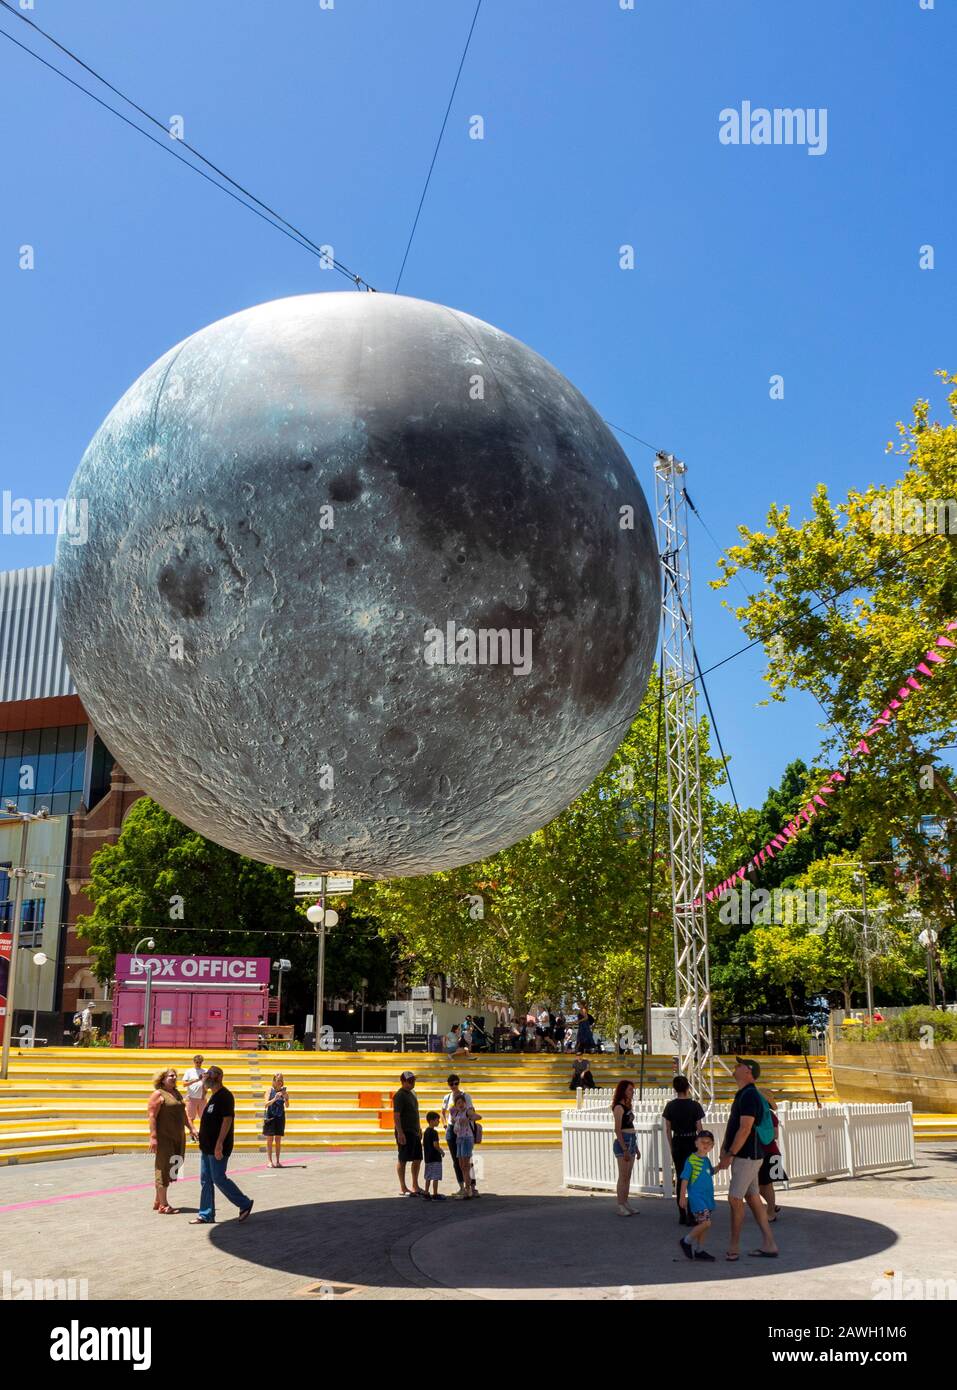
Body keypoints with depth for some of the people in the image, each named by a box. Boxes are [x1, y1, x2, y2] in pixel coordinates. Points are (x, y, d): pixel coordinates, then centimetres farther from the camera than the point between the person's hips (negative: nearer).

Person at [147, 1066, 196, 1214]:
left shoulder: (177, 1093, 17)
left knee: (171, 1169, 12)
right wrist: (153, 1137, -22)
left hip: (178, 1137, 8)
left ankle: (157, 1202, 23)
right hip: (164, 1137, -8)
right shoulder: (158, 1094, -9)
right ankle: (163, 1205, 2)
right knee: (164, 1169, -3)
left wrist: (191, 1128, 15)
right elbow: (152, 1116, -15)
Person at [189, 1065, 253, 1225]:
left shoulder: (225, 1096, -14)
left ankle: (245, 1204, 7)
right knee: (205, 1180, 10)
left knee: (219, 1179, -6)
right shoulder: (212, 1096, 16)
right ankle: (206, 1215, 16)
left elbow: (227, 1120, -21)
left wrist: (219, 1144, -26)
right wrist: (202, 1138, 19)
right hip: (207, 1146, 10)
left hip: (217, 1148, -10)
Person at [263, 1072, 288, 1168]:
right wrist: (275, 1099, -28)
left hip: (280, 1117, 2)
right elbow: (266, 1104, -12)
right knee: (270, 1140, 0)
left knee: (278, 1141, 5)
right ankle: (270, 1161, 3)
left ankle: (278, 1161, 10)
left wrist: (286, 1098, -21)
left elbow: (287, 1106, -1)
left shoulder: (284, 1091, 3)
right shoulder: (270, 1090, -4)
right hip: (270, 1117, -2)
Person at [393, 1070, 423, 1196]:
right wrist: (400, 1133, -24)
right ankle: (403, 1188, 8)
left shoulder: (412, 1093, 15)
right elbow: (396, 1115, -19)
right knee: (402, 1160, 0)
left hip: (414, 1131, 9)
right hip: (404, 1132, -9)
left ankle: (415, 1186, 24)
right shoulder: (399, 1095, -14)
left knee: (417, 1158, 12)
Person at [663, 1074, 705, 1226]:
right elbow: (699, 1129, -7)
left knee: (679, 1179, 11)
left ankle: (682, 1215, 13)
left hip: (677, 1144, 3)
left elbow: (668, 1130, 2)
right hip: (692, 1142, -3)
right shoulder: (694, 1105, -9)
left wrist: (672, 1148, 12)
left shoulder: (670, 1106, -1)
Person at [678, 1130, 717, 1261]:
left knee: (703, 1224, 11)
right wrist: (682, 1197, -12)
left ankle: (699, 1250, 23)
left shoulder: (707, 1160, 11)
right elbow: (685, 1179, -11)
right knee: (706, 1223, -15)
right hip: (696, 1197, -8)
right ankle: (686, 1241, 2)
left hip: (708, 1197, 8)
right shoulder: (691, 1160, -12)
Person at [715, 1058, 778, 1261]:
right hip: (744, 1155, 10)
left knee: (735, 1198, -6)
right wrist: (725, 1147, 13)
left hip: (747, 1156, -10)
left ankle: (733, 1248, 1)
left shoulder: (749, 1096, -18)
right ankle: (768, 1246, 15)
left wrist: (730, 1155, -20)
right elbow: (732, 1125, 20)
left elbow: (745, 1129, -23)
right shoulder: (742, 1094, 14)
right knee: (752, 1198, 11)